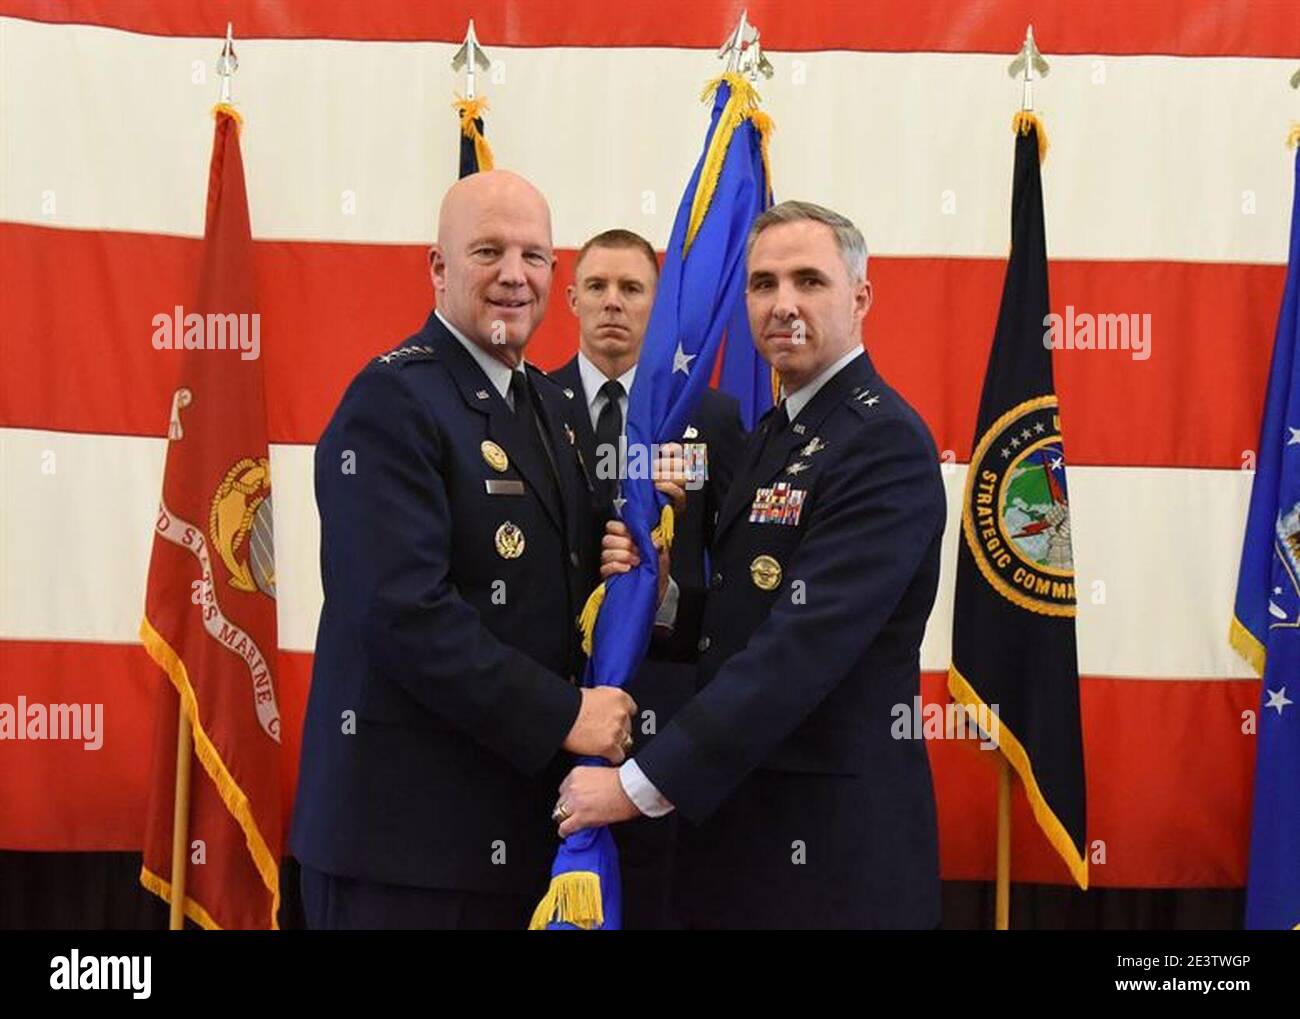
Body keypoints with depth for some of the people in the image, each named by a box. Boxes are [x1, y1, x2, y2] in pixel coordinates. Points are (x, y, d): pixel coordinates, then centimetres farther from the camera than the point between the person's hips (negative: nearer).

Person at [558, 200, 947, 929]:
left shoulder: (885, 443, -16)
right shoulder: (775, 433, 12)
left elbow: (804, 646, -24)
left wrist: (642, 784, -23)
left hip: (835, 838, -8)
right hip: (740, 815, 8)